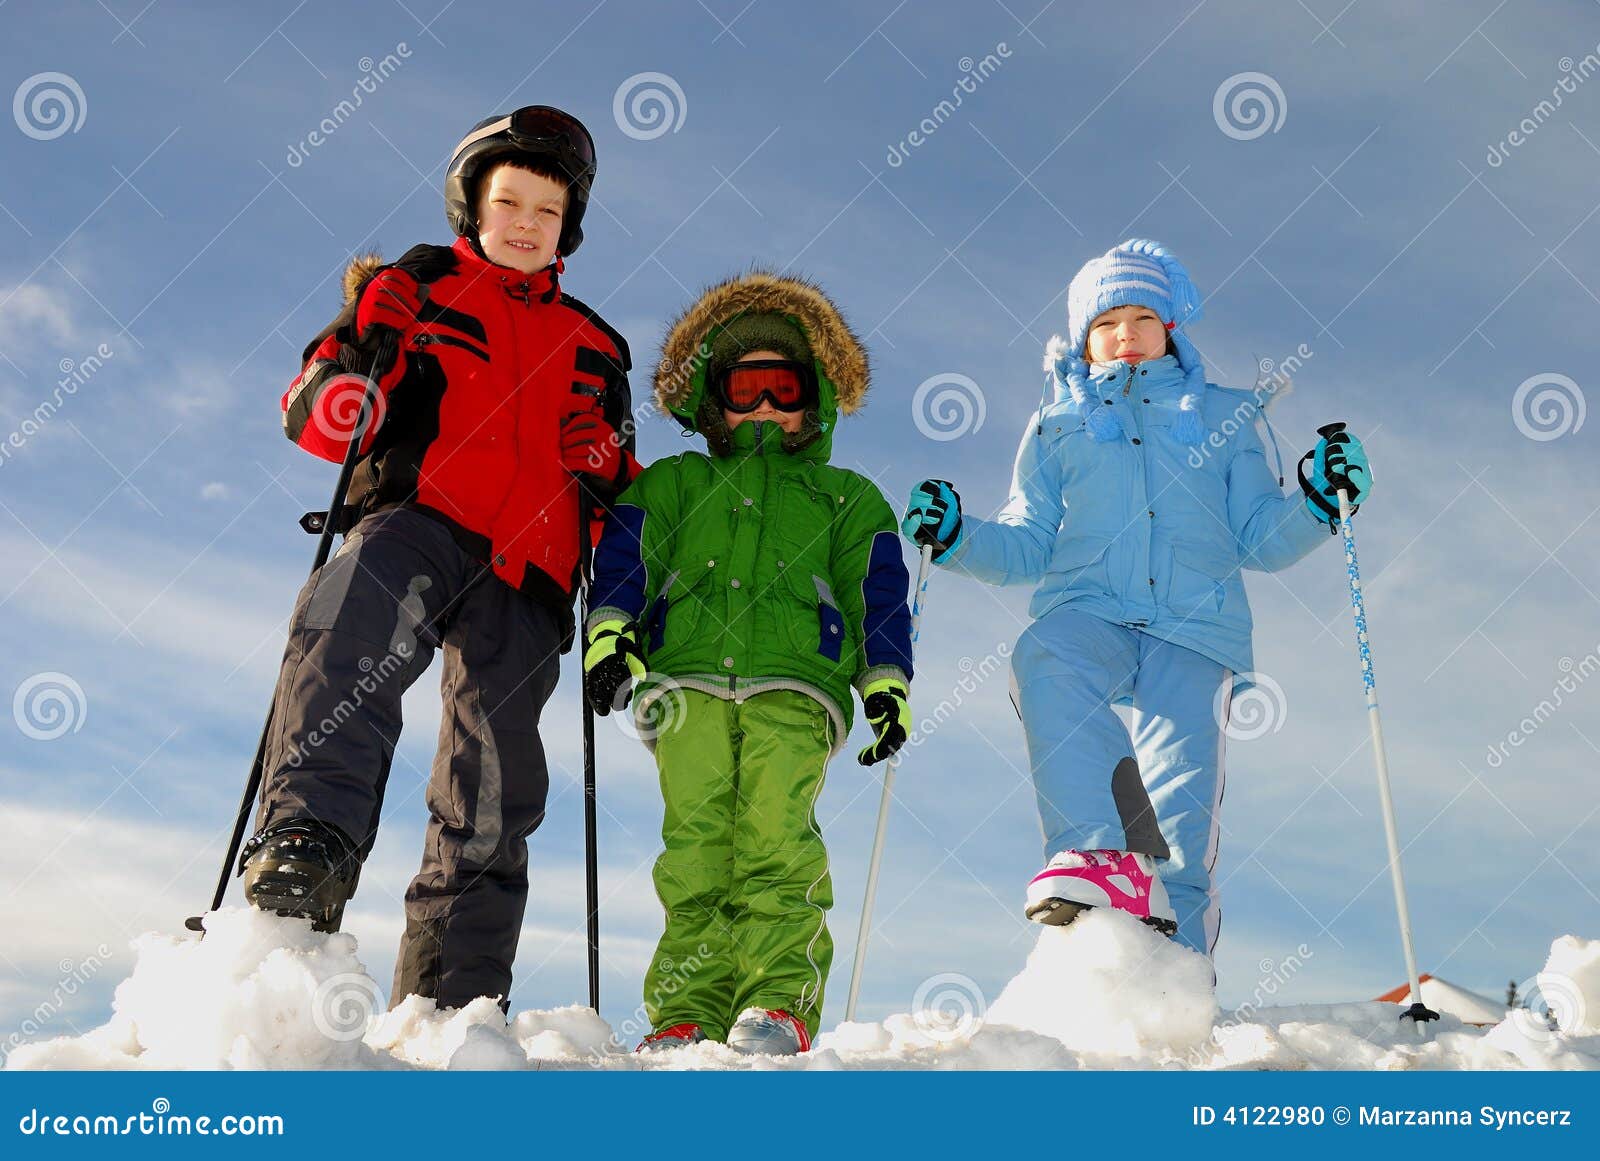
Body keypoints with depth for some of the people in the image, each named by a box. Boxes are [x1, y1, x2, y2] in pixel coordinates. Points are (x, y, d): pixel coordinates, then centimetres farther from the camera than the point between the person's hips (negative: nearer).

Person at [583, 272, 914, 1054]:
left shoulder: (847, 498, 31)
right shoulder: (672, 484, 30)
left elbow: (877, 594, 18)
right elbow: (627, 557, 13)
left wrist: (887, 683, 3)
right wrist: (610, 633, -6)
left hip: (793, 683, -1)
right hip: (686, 679, 1)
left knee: (776, 827, -23)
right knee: (695, 837, -16)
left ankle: (780, 1003, -26)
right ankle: (686, 1012, -17)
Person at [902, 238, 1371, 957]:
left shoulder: (1220, 415, 26)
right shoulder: (1058, 423, 27)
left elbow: (1261, 539, 18)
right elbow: (1029, 548, 21)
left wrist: (1316, 503, -1)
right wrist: (956, 538, 3)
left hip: (1194, 627, 0)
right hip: (1086, 611, 0)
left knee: (1182, 790, -20)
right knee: (1044, 661, -36)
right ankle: (1104, 853, -47)